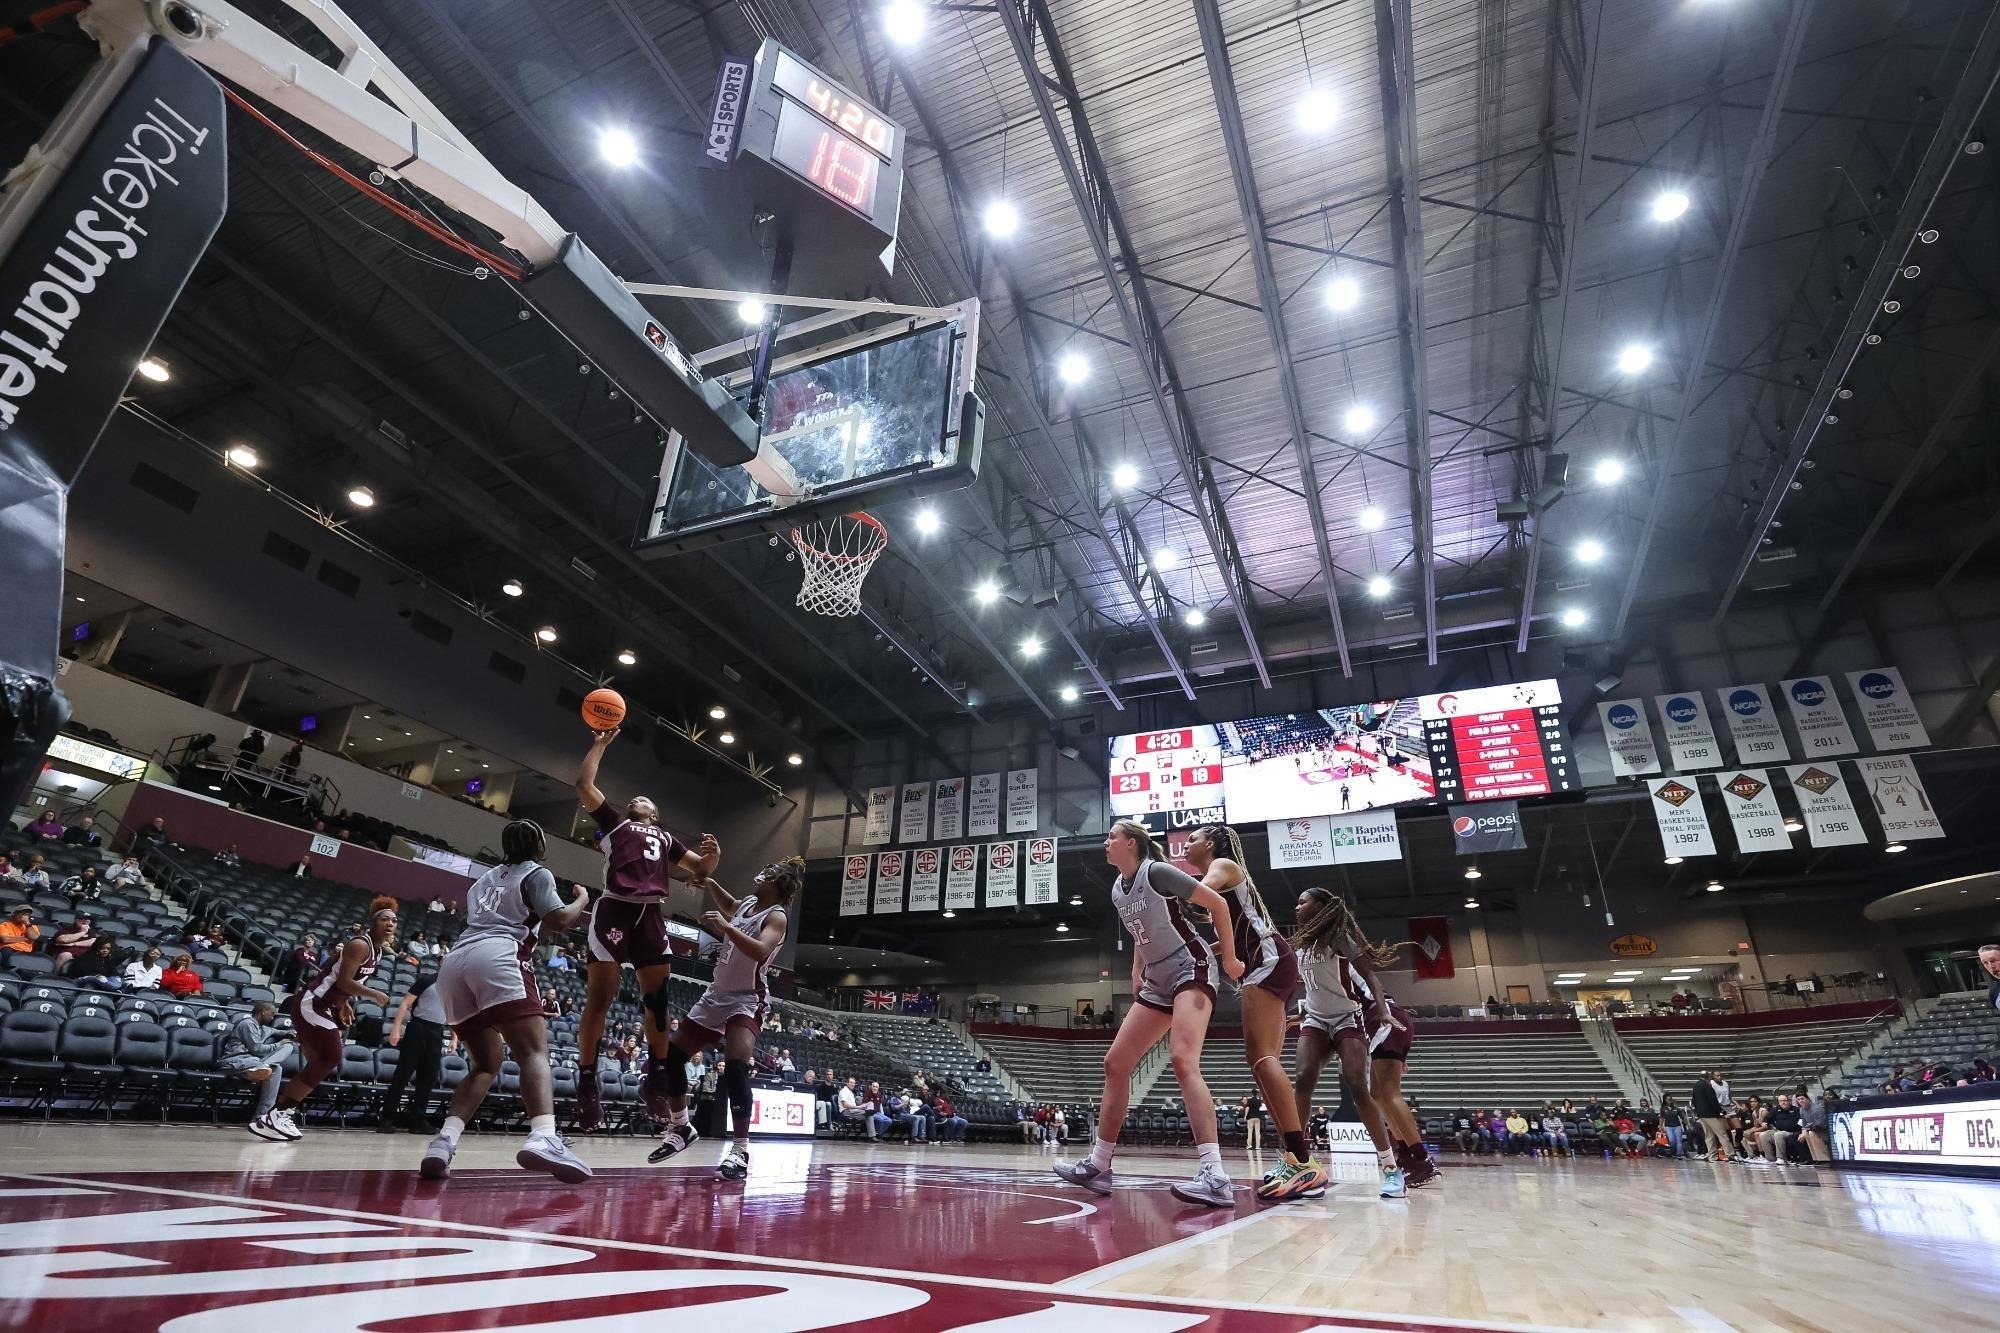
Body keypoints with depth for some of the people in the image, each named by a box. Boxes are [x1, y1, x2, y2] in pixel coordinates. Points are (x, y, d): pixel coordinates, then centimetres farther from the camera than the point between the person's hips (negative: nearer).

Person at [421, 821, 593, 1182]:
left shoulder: (484, 880, 33)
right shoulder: (536, 873, 13)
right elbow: (557, 921, -1)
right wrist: (582, 900, 17)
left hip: (453, 962, 7)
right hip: (497, 956, -7)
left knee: (486, 1063, 19)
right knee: (535, 1051, -15)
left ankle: (444, 1142, -2)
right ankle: (543, 1138, -38)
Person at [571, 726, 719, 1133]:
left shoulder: (666, 838, 27)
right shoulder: (614, 822, 19)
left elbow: (701, 869, 22)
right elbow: (584, 784, 7)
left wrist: (712, 855, 0)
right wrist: (600, 744, 7)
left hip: (652, 916, 3)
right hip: (615, 909, -3)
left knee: (659, 998, 1)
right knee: (599, 998, -4)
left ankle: (656, 1075, 11)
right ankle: (587, 1080, 4)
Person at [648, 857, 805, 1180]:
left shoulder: (776, 916, -15)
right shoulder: (747, 903, 7)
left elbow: (760, 951, -35)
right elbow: (729, 907, 33)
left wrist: (725, 927, -40)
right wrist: (710, 883, 18)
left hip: (747, 1001, -9)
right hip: (715, 996, 9)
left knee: (735, 1067, -28)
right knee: (670, 1054, 9)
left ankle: (740, 1151, -23)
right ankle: (680, 1128, 26)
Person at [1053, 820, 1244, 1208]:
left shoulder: (1157, 871, -14)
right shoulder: (1117, 890, 10)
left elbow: (1218, 903, -12)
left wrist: (1229, 959, -9)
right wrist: (1137, 975, 15)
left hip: (1192, 969, -9)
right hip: (1157, 983, 9)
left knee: (1184, 1062, -27)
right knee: (1115, 1063, 6)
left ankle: (1215, 1178, -28)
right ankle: (1098, 1166, 14)